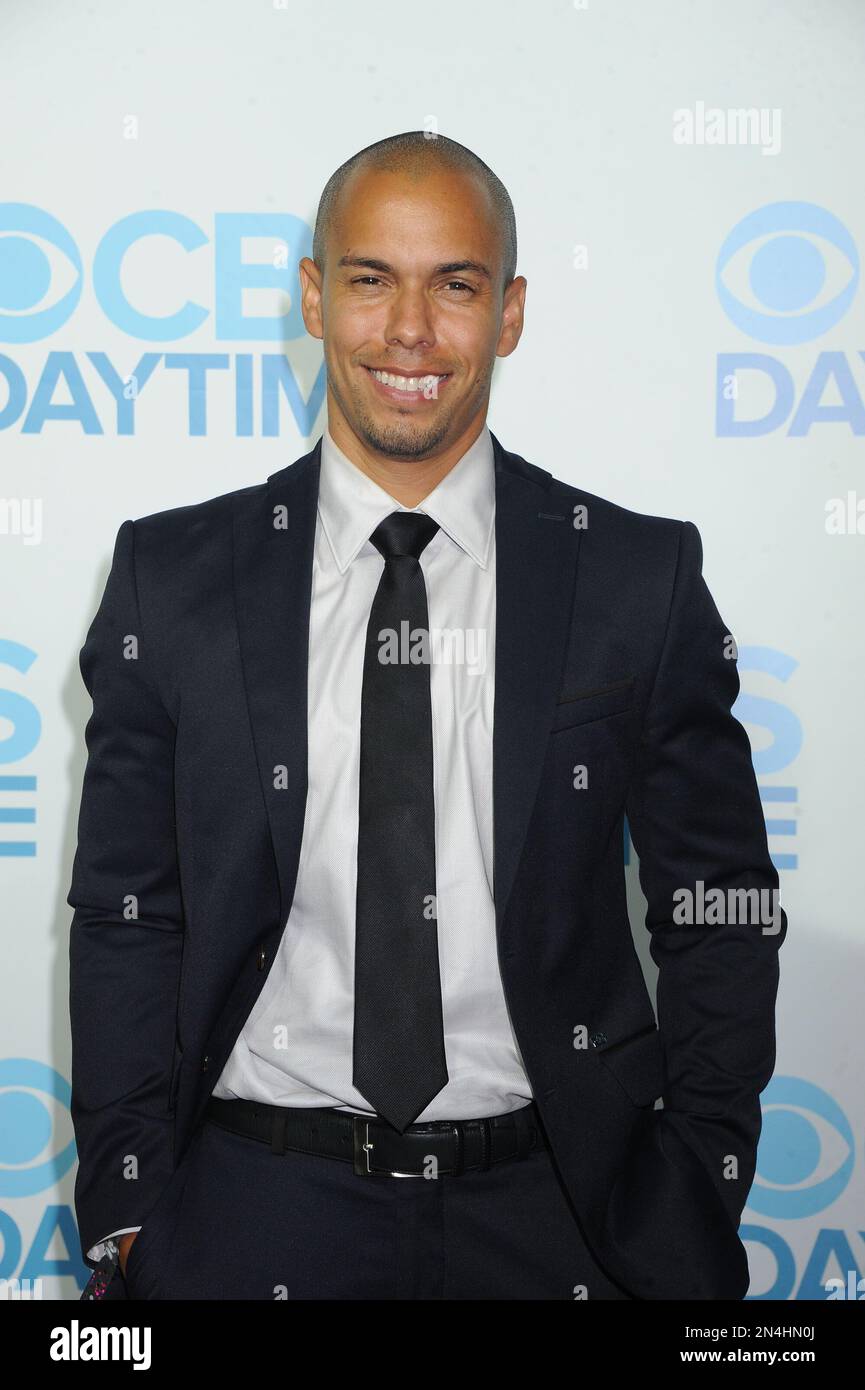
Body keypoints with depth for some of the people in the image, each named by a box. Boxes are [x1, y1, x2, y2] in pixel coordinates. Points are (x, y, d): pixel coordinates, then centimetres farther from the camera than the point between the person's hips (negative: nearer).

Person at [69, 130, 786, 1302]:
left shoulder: (642, 577, -4)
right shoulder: (172, 577, -2)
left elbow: (719, 918, 1)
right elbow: (124, 919, 1)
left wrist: (691, 1222, -3)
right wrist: (130, 1224, -3)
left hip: (552, 1206, 0)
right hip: (254, 1212, 1)